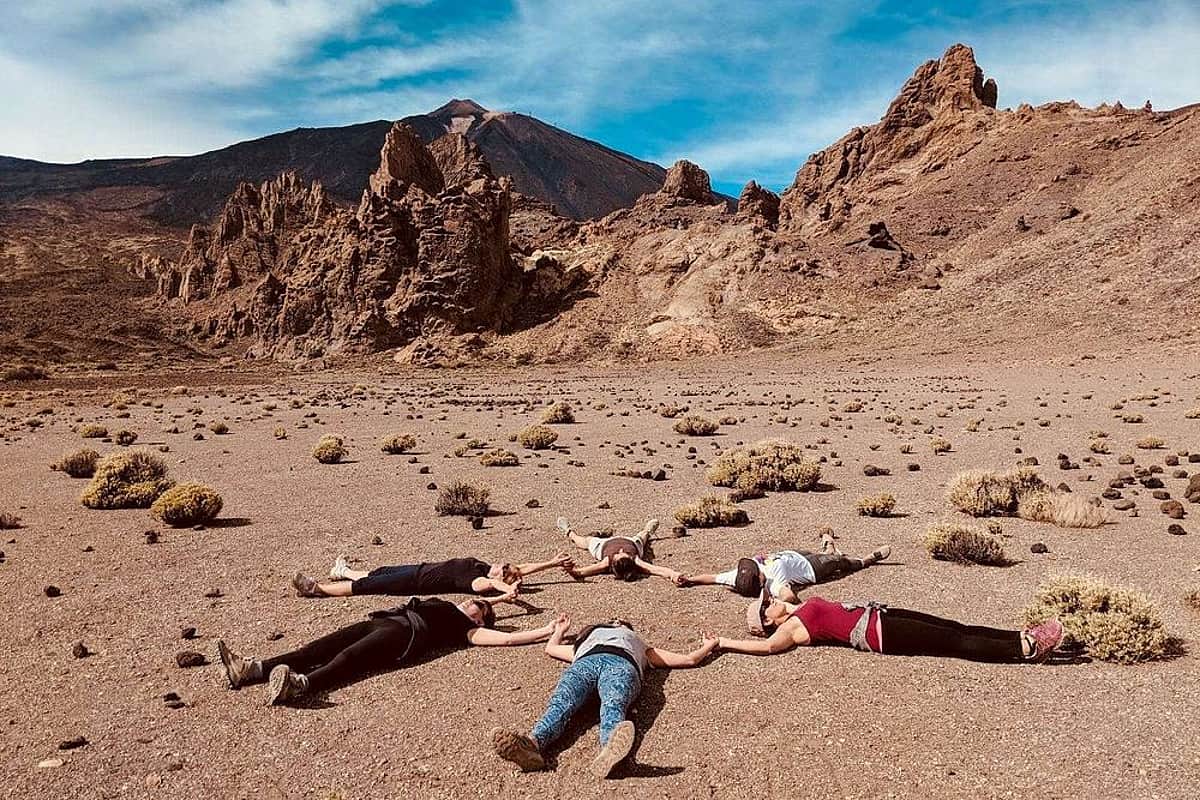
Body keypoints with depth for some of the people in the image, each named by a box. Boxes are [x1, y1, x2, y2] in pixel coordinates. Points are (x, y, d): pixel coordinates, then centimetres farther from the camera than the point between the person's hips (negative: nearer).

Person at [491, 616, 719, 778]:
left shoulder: (642, 647, 47)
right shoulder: (585, 642, 50)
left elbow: (689, 659, 47)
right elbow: (551, 648, 62)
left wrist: (707, 647, 64)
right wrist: (560, 630, 79)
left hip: (621, 663, -1)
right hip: (585, 662, 1)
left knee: (613, 705, -38)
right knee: (561, 703, -34)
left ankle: (608, 750, -71)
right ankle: (532, 744, -64)